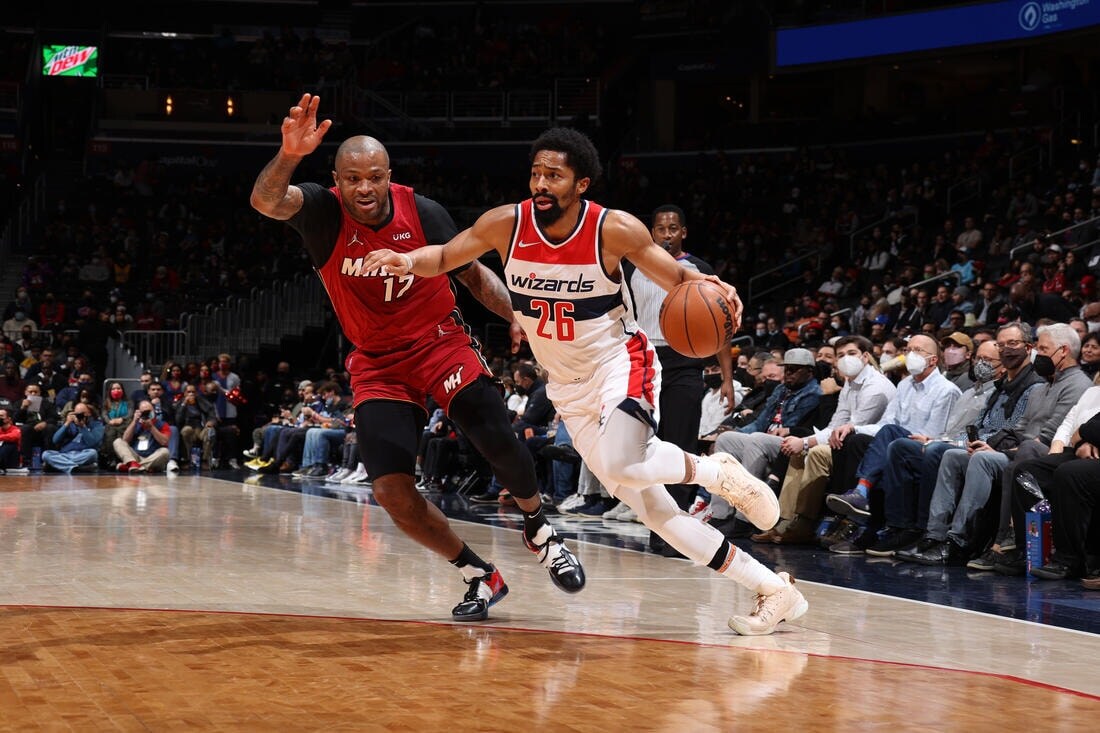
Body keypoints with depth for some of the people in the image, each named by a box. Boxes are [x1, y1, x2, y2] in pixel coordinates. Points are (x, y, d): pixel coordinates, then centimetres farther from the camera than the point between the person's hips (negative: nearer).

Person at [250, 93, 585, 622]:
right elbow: (265, 201, -36)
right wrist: (288, 156, -57)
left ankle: (539, 530, 13)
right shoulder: (323, 213, -15)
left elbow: (473, 272, 4)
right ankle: (479, 577, 7)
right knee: (391, 490, -12)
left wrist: (516, 315, -14)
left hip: (441, 342, 0)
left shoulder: (423, 213, -11)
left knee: (499, 443, -19)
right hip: (377, 362, 1)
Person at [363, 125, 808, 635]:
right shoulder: (505, 225, -10)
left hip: (620, 364, -4)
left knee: (619, 464, -35)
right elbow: (444, 258, 2)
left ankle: (714, 471, -5)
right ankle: (773, 590, 6)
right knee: (648, 507, -1)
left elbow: (676, 279, -7)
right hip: (569, 387, 4)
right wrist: (408, 261, -20)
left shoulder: (615, 230, -18)